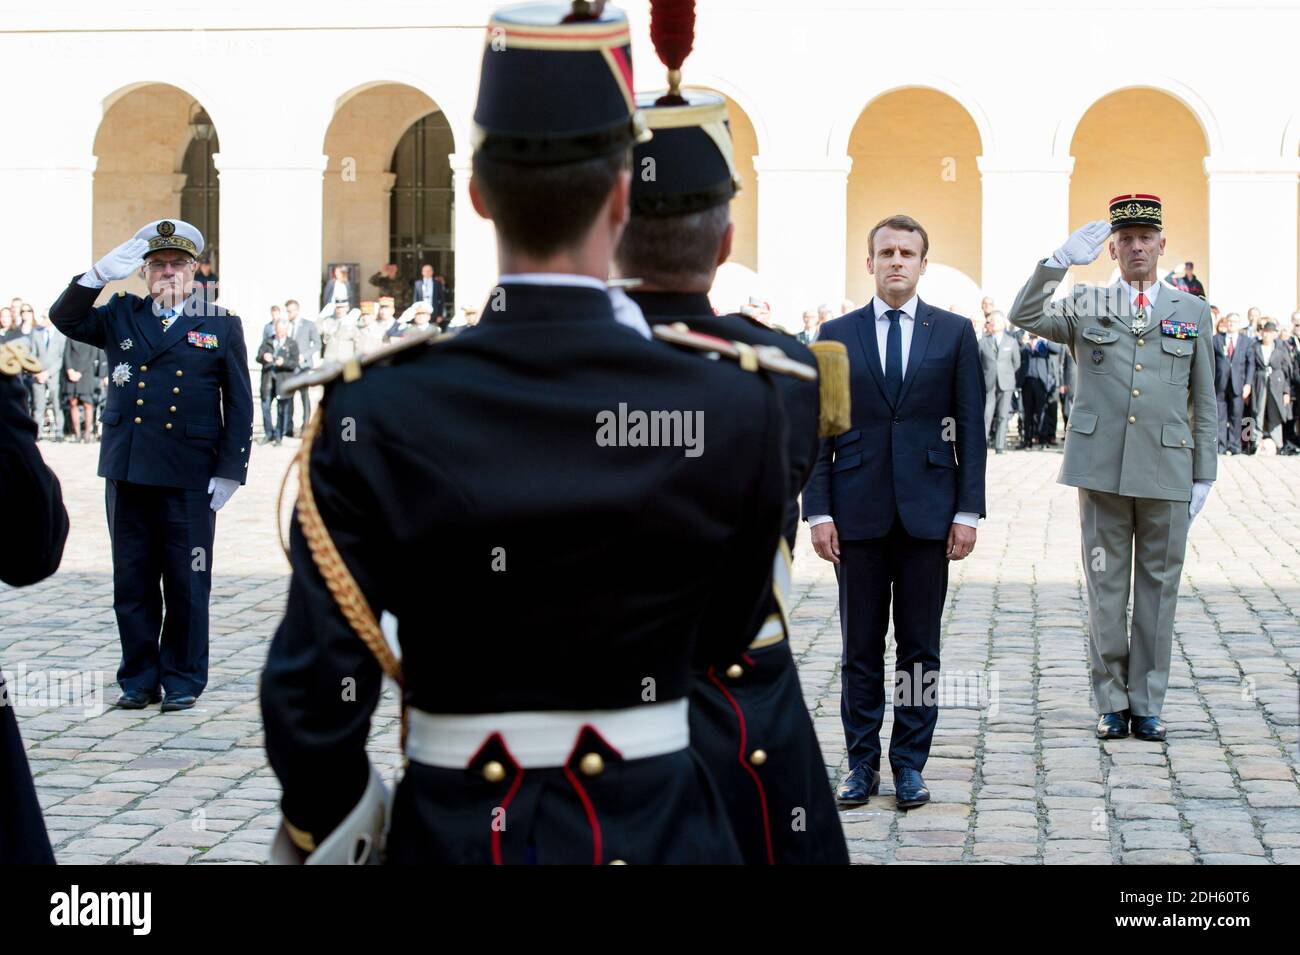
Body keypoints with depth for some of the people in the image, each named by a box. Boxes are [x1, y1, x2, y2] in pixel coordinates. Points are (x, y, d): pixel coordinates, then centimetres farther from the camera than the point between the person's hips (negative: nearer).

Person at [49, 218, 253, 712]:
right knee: (132, 582, 8)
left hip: (190, 478, -3)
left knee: (187, 584, 3)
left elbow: (239, 405, 3)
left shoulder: (222, 325, 4)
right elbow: (65, 319, 0)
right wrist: (101, 273, -14)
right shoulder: (121, 315, 12)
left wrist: (228, 471, -4)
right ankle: (139, 680, 17)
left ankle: (183, 680, 14)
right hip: (127, 472, 3)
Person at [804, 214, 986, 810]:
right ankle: (862, 762, 16)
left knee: (920, 646, 6)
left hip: (927, 510, 0)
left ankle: (910, 763, 15)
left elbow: (971, 428, 3)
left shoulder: (954, 333, 5)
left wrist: (968, 511, -4)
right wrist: (818, 510, -4)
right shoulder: (836, 335, 6)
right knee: (860, 647, 6)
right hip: (858, 513, 0)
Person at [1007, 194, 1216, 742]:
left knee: (1158, 588, 5)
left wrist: (1204, 475, 7)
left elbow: (1204, 402, 11)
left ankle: (1147, 703, 14)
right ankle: (1111, 701, 14)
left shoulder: (1192, 312, 10)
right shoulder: (1086, 307, 8)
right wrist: (1061, 260, -18)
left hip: (1167, 472, 1)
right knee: (1105, 588, 5)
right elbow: (1023, 316, -9)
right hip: (1101, 469, -1)